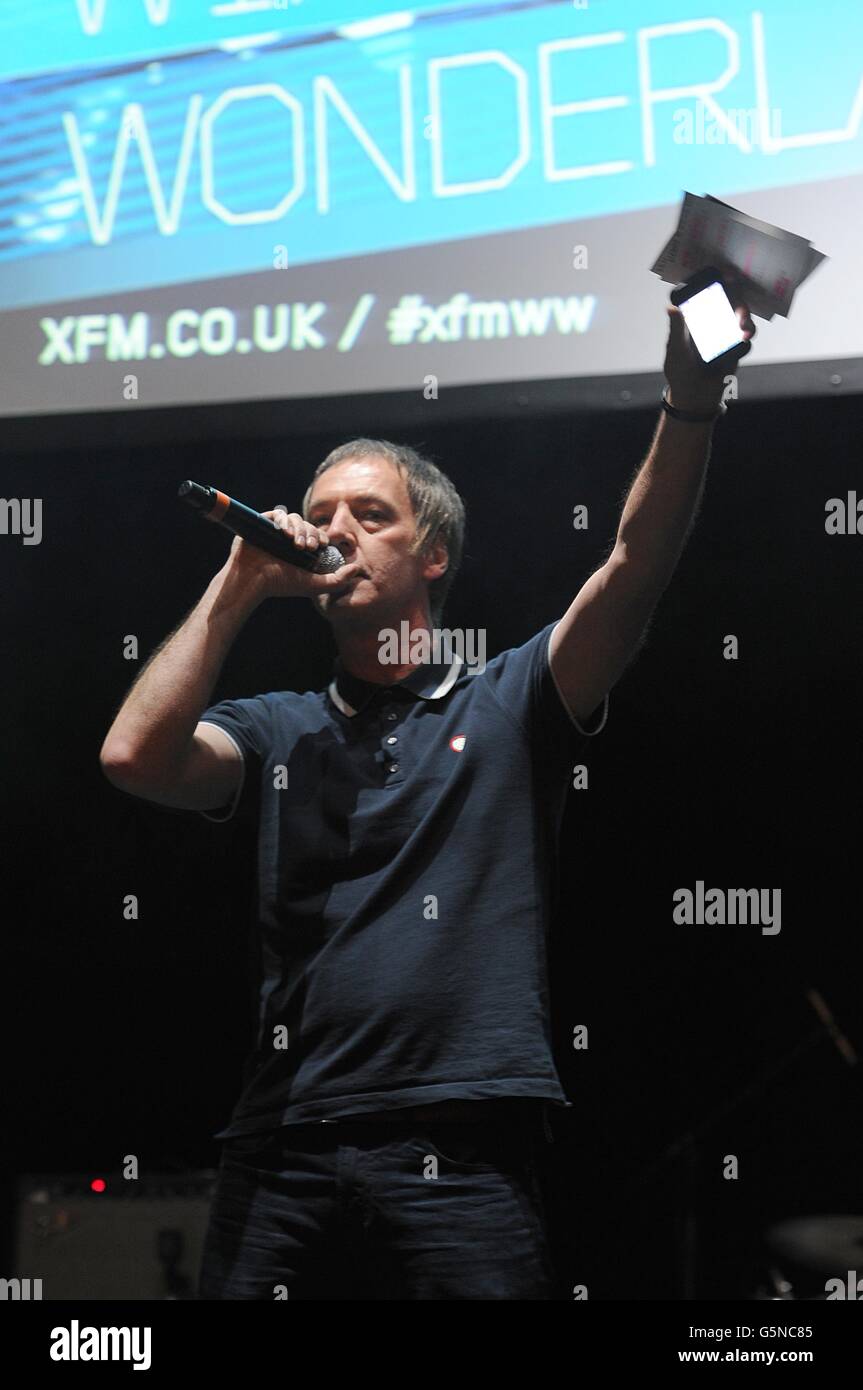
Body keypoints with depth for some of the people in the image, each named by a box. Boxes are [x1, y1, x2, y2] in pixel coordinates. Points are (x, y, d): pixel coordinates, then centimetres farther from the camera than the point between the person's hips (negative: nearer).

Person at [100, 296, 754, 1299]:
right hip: (282, 1153, 2)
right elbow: (135, 756, -1)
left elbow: (635, 567, -3)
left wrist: (689, 407, -19)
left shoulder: (508, 703, 12)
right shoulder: (275, 729, 18)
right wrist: (242, 583, 4)